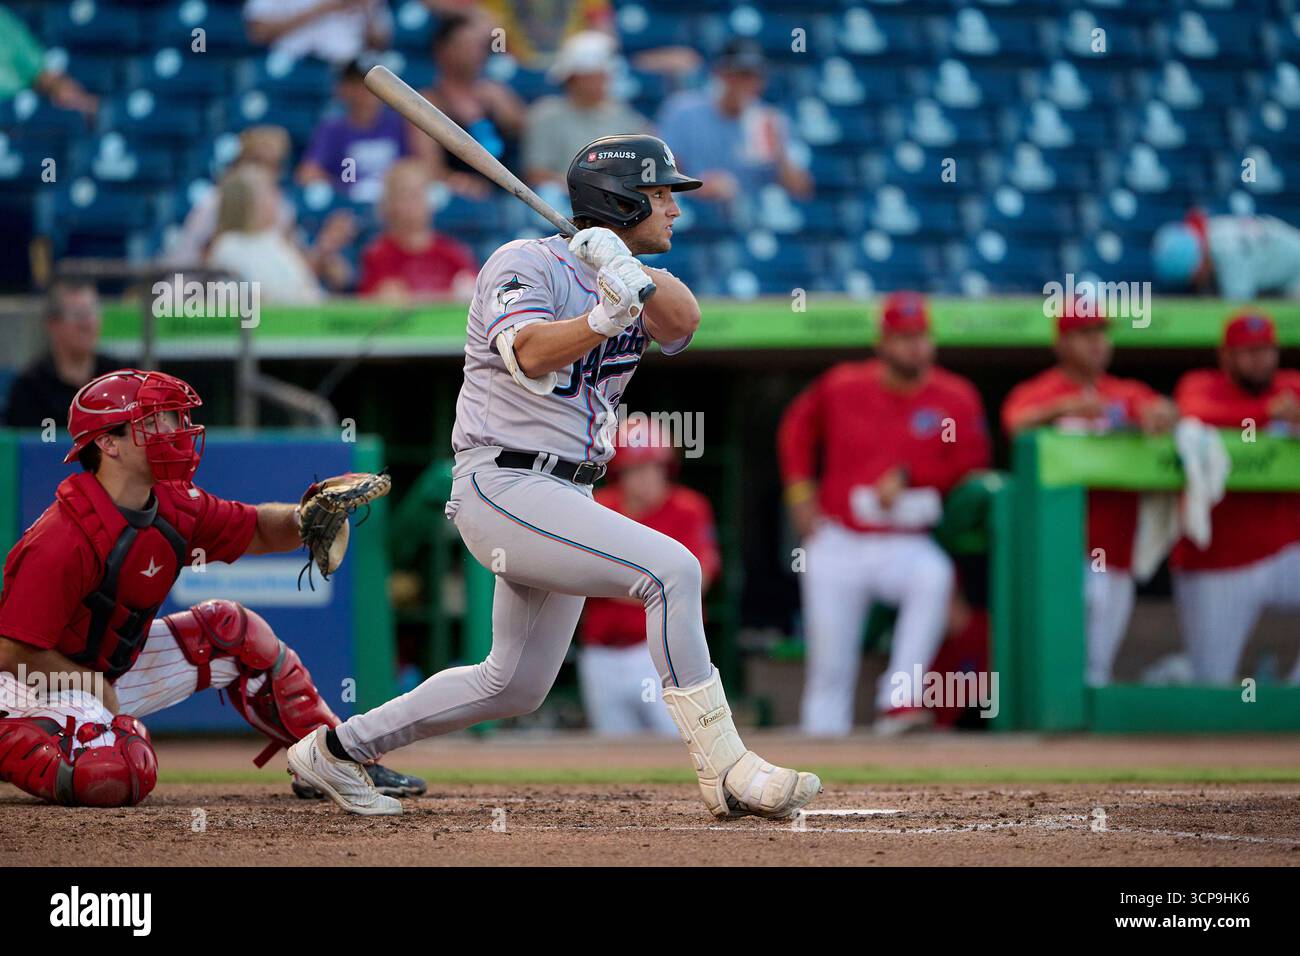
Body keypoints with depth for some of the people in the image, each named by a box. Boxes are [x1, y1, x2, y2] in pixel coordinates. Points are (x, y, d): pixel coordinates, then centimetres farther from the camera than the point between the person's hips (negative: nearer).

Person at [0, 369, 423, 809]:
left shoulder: (176, 505, -5)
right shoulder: (63, 541, -30)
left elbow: (260, 532, 8)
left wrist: (304, 517, -14)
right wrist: (96, 690, -17)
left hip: (118, 665, 9)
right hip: (41, 685, -9)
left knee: (231, 629, 8)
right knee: (115, 778, -35)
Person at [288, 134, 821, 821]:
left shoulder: (625, 286, 13)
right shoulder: (526, 263, -8)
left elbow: (682, 322, -10)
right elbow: (530, 353, -28)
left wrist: (627, 270, -28)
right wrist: (604, 318, -45)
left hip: (564, 502, 9)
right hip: (505, 486, -9)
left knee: (516, 685, 15)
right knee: (670, 568, -23)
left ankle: (338, 748, 28)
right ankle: (725, 770, -23)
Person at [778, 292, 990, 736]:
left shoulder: (956, 399, -4)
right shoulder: (842, 387, -1)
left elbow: (971, 462, -2)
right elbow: (797, 427, 16)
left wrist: (908, 477, -13)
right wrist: (800, 491, 7)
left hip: (906, 545, -1)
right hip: (837, 543, 1)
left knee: (934, 576, -35)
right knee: (829, 663, 1)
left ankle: (897, 701, -37)